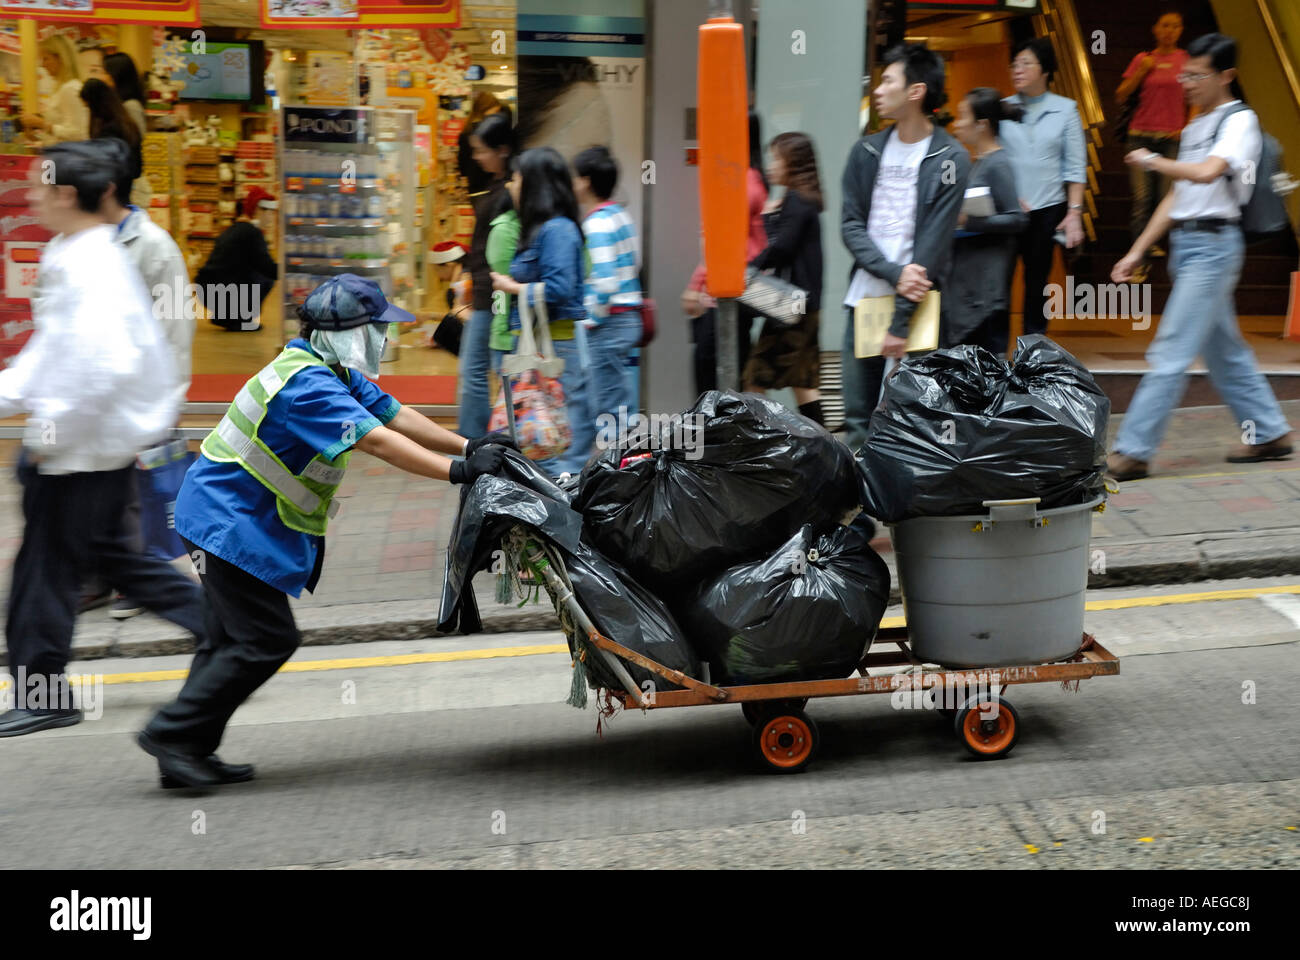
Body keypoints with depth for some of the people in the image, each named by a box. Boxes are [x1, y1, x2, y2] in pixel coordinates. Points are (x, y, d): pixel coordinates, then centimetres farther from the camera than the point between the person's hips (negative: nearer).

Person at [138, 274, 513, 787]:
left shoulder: (335, 374, 9)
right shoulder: (308, 385, -23)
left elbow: (394, 415, 9)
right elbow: (375, 440, -31)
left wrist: (467, 446, 1)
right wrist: (458, 470, -33)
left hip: (227, 518, 11)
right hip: (230, 521, -11)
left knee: (232, 638, 13)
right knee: (266, 639, -9)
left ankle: (188, 750, 18)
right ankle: (172, 733, -3)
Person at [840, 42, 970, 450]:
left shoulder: (949, 160, -4)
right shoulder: (866, 152, 10)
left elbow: (932, 246, -9)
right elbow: (851, 225, 5)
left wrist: (900, 322, -13)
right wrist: (894, 273, -12)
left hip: (915, 305, -5)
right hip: (864, 296, 5)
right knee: (857, 416, 6)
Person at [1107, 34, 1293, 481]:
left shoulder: (1240, 120, -8)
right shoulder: (1194, 127, 17)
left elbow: (1207, 172, -26)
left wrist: (1153, 160, -13)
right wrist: (1137, 251, 15)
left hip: (1214, 245, -9)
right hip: (1184, 243, 9)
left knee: (1170, 353, -10)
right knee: (1223, 348, 14)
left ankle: (1133, 452, -10)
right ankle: (1269, 433, 25)